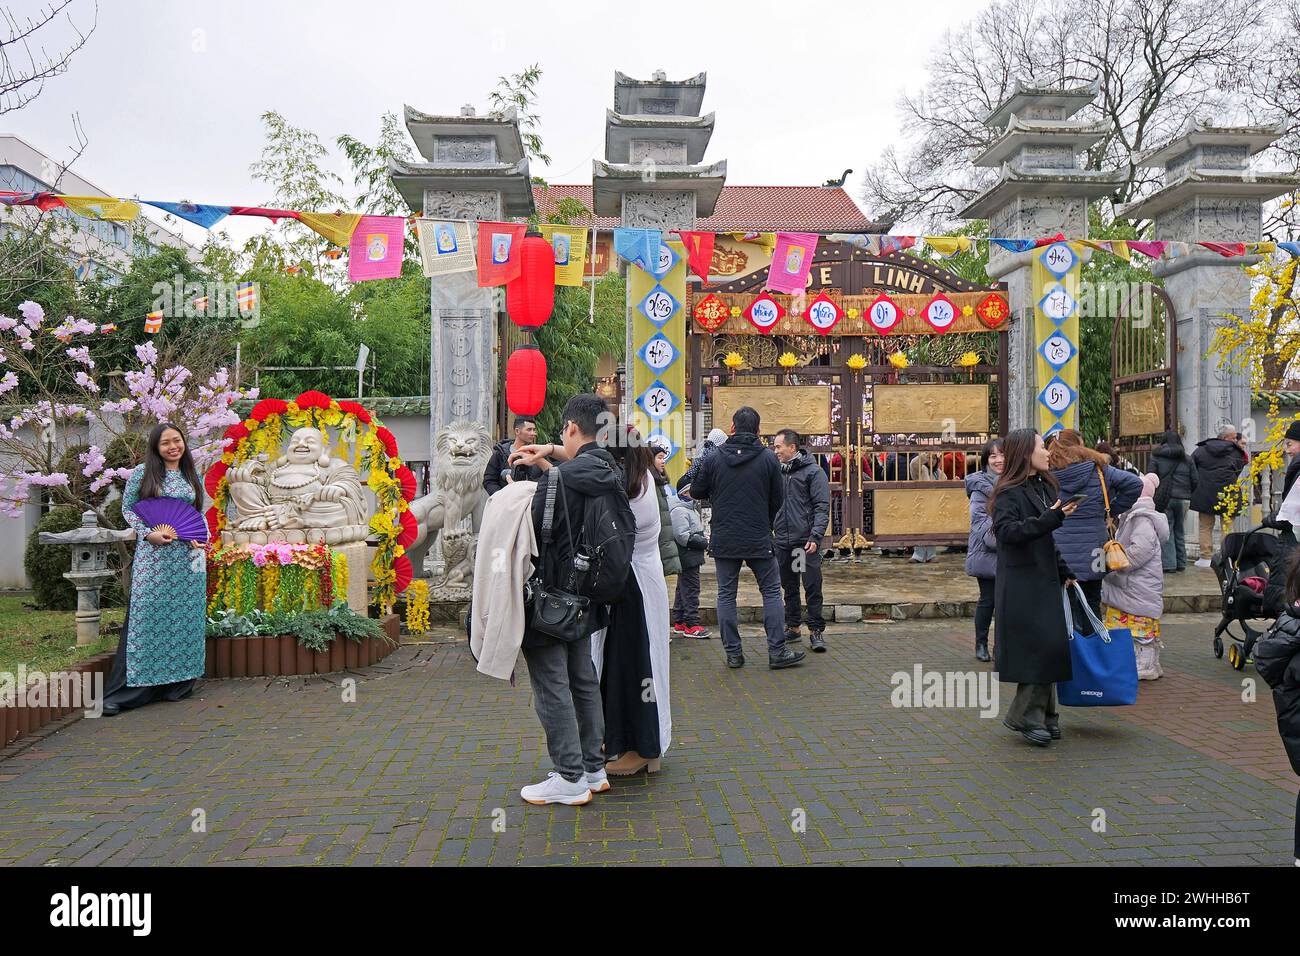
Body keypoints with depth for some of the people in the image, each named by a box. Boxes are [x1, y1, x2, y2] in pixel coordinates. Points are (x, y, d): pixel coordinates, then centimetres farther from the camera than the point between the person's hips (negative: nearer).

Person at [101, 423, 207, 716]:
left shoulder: (193, 476, 13)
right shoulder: (142, 472, 3)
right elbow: (128, 508, 3)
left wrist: (200, 538, 1)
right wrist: (148, 533, -11)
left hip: (188, 556, 4)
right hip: (153, 553, -3)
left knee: (185, 616, 4)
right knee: (147, 615, -7)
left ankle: (178, 682, 13)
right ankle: (122, 691, -1)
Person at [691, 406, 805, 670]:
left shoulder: (714, 459, -3)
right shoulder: (769, 459, -3)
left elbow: (697, 491, 5)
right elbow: (777, 501, 3)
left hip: (723, 540, 1)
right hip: (759, 540, -1)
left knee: (726, 594, 9)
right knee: (771, 592, 9)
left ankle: (733, 653, 11)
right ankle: (777, 651, 8)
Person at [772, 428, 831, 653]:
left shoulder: (813, 472, -5)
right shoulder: (777, 472, 11)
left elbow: (822, 507, -9)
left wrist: (815, 536, -18)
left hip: (806, 542, -5)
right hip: (782, 542, 5)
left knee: (813, 588, -2)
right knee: (789, 588, 13)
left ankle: (816, 630, 7)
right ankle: (792, 628, 23)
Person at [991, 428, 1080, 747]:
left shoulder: (1045, 487, 17)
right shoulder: (1009, 493, -11)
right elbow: (1006, 530, -25)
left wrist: (1065, 571, 16)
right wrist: (1050, 518, -30)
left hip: (1046, 581, 9)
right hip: (1022, 585, -9)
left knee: (1049, 647, 10)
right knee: (1039, 647, -9)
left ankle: (1043, 716, 20)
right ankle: (1025, 716, 3)